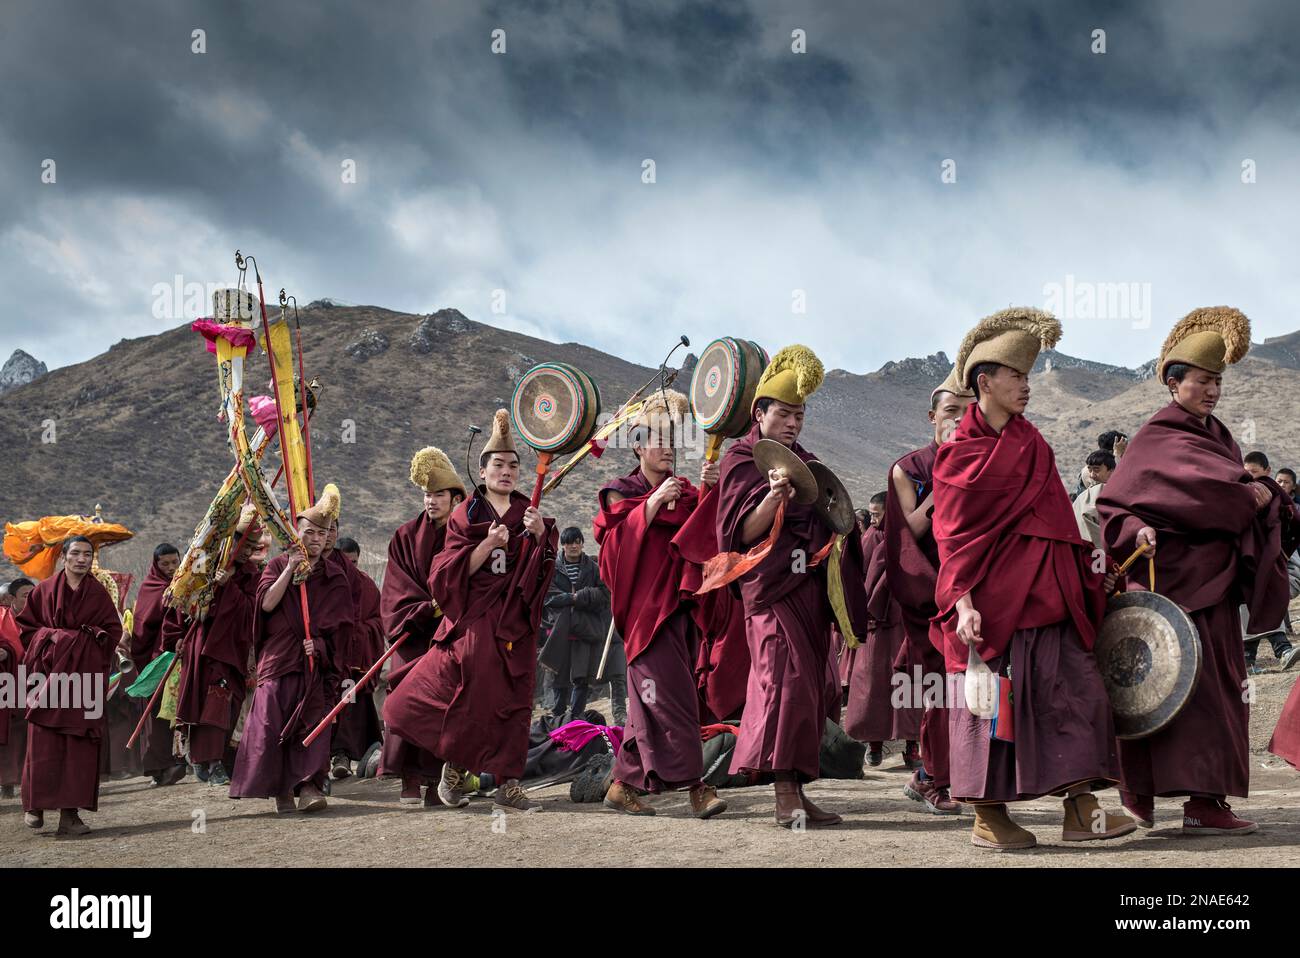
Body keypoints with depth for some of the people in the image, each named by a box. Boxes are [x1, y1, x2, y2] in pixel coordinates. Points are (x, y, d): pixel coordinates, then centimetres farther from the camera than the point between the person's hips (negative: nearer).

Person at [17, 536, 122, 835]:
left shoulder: (99, 594, 10)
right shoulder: (44, 590, 9)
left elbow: (113, 630, 9)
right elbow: (26, 626, 10)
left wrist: (92, 636, -8)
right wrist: (49, 638, -6)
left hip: (84, 674, 1)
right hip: (49, 668, -1)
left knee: (80, 743, -4)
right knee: (43, 741, -5)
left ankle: (70, 811, -2)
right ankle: (35, 805, 7)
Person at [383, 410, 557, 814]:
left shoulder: (529, 515, 12)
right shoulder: (466, 515, 6)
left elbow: (545, 569, 3)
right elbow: (451, 572, -4)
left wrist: (541, 535, -15)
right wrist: (489, 543, -16)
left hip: (515, 624, 3)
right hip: (473, 621, -2)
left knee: (512, 700, -1)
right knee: (470, 697, -10)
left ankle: (507, 785, 2)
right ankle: (454, 770, 11)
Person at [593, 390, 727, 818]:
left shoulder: (686, 492, 18)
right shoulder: (620, 493, 6)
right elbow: (620, 543, -10)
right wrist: (654, 502, -17)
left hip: (682, 606, 5)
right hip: (646, 607, -5)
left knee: (651, 703, 5)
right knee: (671, 695, -13)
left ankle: (624, 784, 12)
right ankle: (694, 784, -14)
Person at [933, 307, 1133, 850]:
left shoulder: (1030, 443, 14)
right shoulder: (960, 452, -4)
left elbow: (1055, 519, 18)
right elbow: (953, 535, -9)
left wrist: (1082, 578, 12)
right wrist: (961, 601, -19)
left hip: (1045, 594, 7)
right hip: (992, 597, -6)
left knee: (1076, 691, 0)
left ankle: (1080, 810, 3)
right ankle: (988, 819, 7)